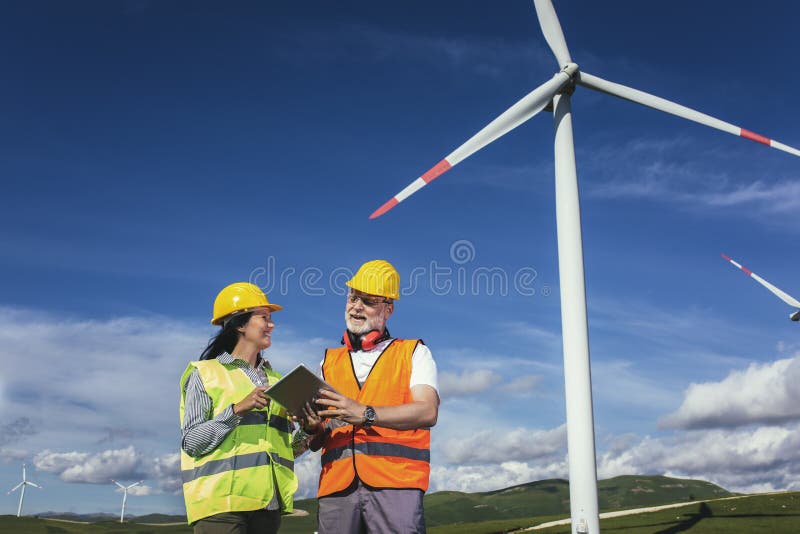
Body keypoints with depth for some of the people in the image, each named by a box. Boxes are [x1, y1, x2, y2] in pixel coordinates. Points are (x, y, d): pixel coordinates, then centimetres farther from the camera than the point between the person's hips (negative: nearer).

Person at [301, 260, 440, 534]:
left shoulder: (414, 353, 13)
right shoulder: (330, 361, 22)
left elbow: (428, 412, -5)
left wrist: (365, 414, -16)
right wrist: (313, 429, -3)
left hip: (395, 483, -3)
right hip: (337, 486, 3)